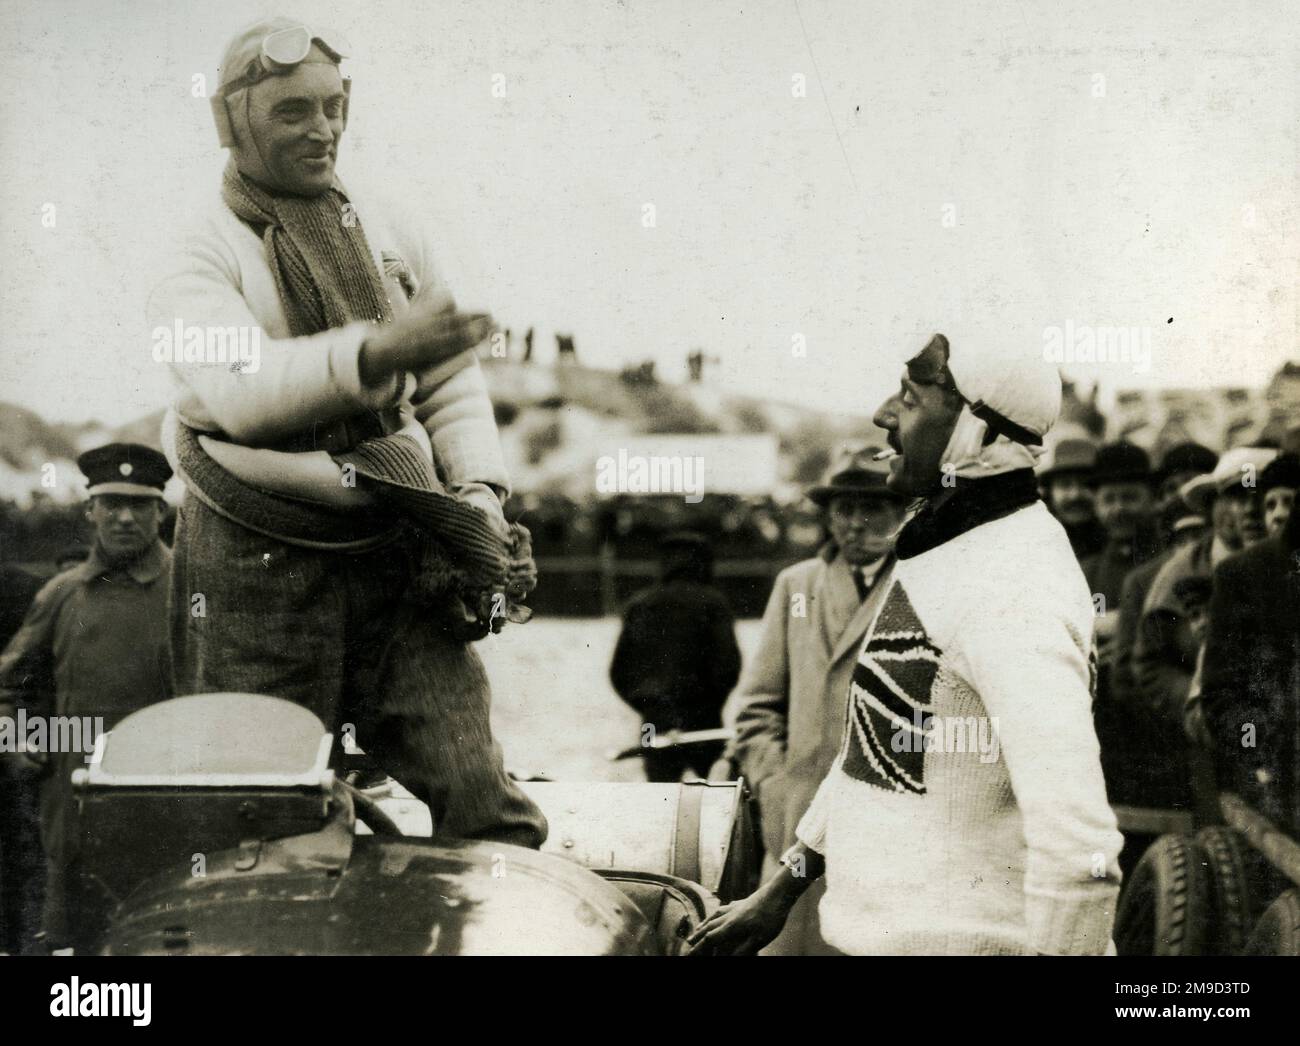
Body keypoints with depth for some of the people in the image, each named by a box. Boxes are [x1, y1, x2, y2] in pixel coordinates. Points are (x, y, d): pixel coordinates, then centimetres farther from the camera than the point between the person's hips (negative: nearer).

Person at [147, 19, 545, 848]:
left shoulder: (395, 230, 16)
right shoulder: (199, 259, -1)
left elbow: (452, 385, 17)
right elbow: (238, 387, -21)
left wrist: (481, 492, -1)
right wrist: (375, 352, -36)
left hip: (403, 546, 3)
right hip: (260, 560, -3)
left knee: (477, 791, -4)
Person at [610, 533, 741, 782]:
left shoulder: (639, 604, 8)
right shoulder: (711, 602, -3)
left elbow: (618, 670, 8)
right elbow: (728, 665, -9)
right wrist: (711, 702, 7)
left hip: (654, 722, 3)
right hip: (700, 721, -3)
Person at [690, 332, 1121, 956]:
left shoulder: (1009, 599, -25)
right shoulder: (943, 545, 7)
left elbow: (1078, 846, -31)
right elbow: (879, 738, 16)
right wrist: (782, 889, 19)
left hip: (952, 939, -9)